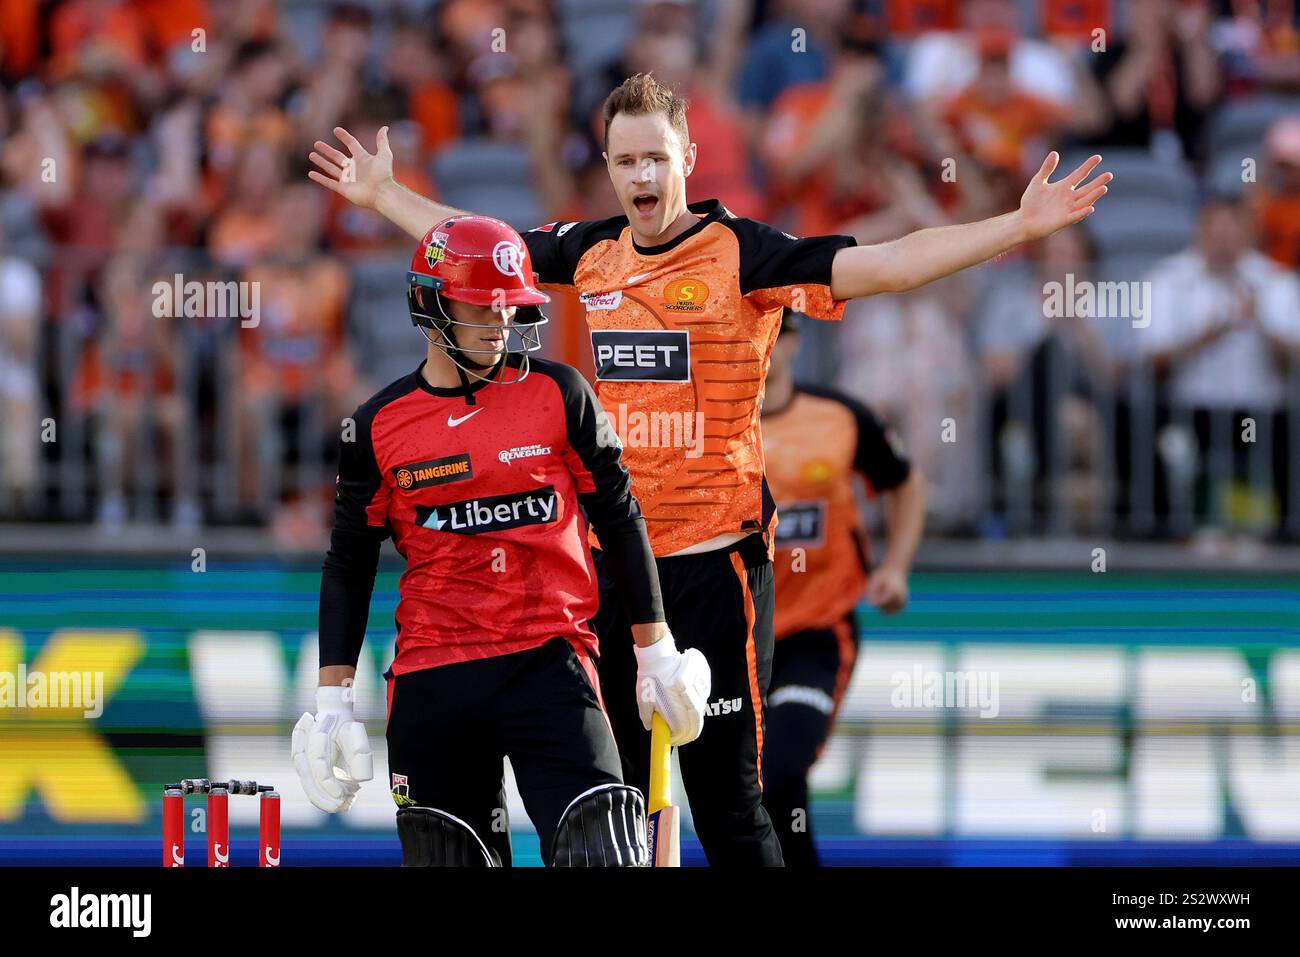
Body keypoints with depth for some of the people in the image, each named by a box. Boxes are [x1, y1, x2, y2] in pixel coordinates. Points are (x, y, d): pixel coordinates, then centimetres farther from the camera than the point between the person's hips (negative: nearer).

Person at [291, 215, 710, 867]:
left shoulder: (558, 394, 2)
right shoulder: (377, 427, 4)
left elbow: (618, 519, 9)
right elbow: (349, 565, 11)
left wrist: (658, 655, 8)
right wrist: (332, 702, 7)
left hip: (548, 659, -1)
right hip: (431, 679, 1)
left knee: (602, 848, -17)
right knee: (446, 857, 4)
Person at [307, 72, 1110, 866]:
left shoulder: (741, 252, -7)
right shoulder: (589, 254, 9)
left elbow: (884, 266, -15)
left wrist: (1019, 228, -24)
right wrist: (383, 194, 39)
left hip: (712, 558, -5)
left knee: (726, 796, -6)